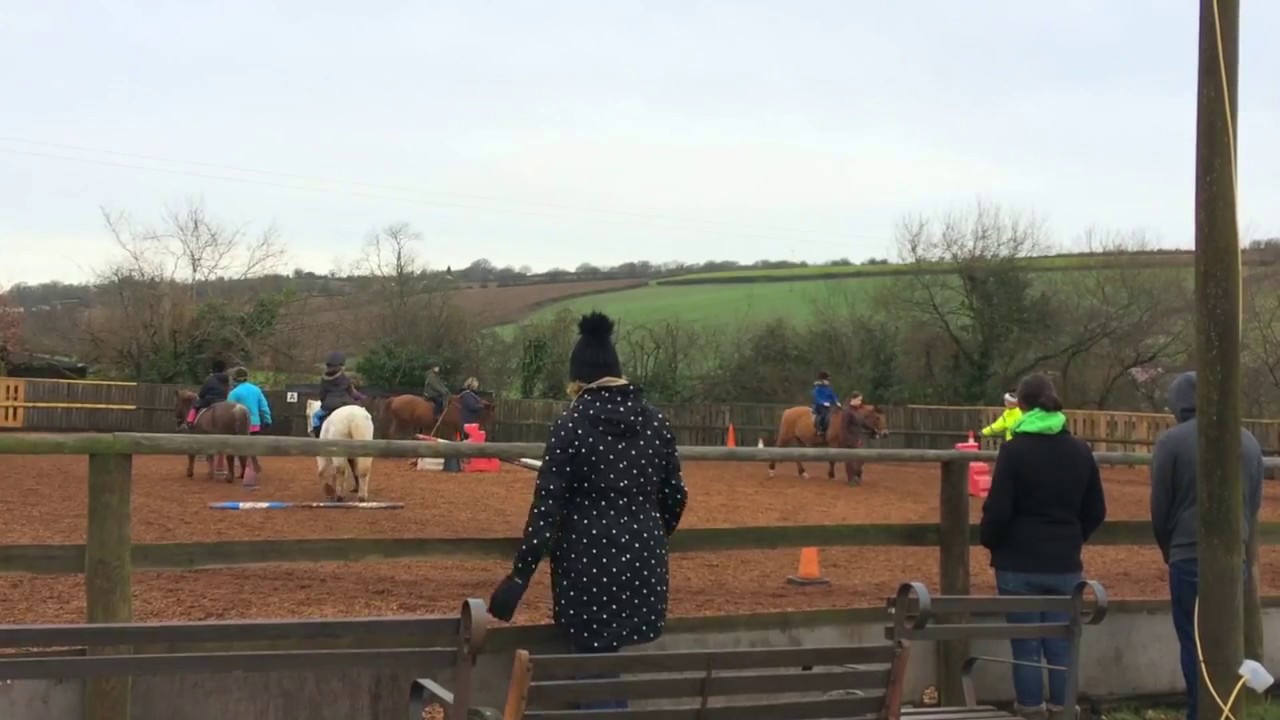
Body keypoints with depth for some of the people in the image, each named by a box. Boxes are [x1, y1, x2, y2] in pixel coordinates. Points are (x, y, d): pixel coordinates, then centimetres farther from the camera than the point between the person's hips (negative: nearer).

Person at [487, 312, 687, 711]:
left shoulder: (573, 423, -9)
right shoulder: (655, 422, 4)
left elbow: (547, 504, -12)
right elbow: (675, 496, 10)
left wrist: (520, 575, -9)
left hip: (588, 559, -5)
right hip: (644, 559, 5)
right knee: (604, 656, 22)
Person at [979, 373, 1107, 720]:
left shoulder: (1014, 449, -12)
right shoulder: (1080, 450, 4)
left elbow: (998, 510, -13)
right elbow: (1096, 511, 8)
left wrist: (989, 541, 5)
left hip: (1019, 563, -4)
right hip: (1065, 564, 4)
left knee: (1026, 647, 3)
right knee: (1061, 646, 9)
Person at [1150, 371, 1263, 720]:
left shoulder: (1172, 440, -6)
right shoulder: (1249, 441, 8)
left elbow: (1159, 507, -1)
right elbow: (1255, 504, 13)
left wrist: (1169, 550, 15)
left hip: (1190, 558, -4)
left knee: (1197, 646, 1)